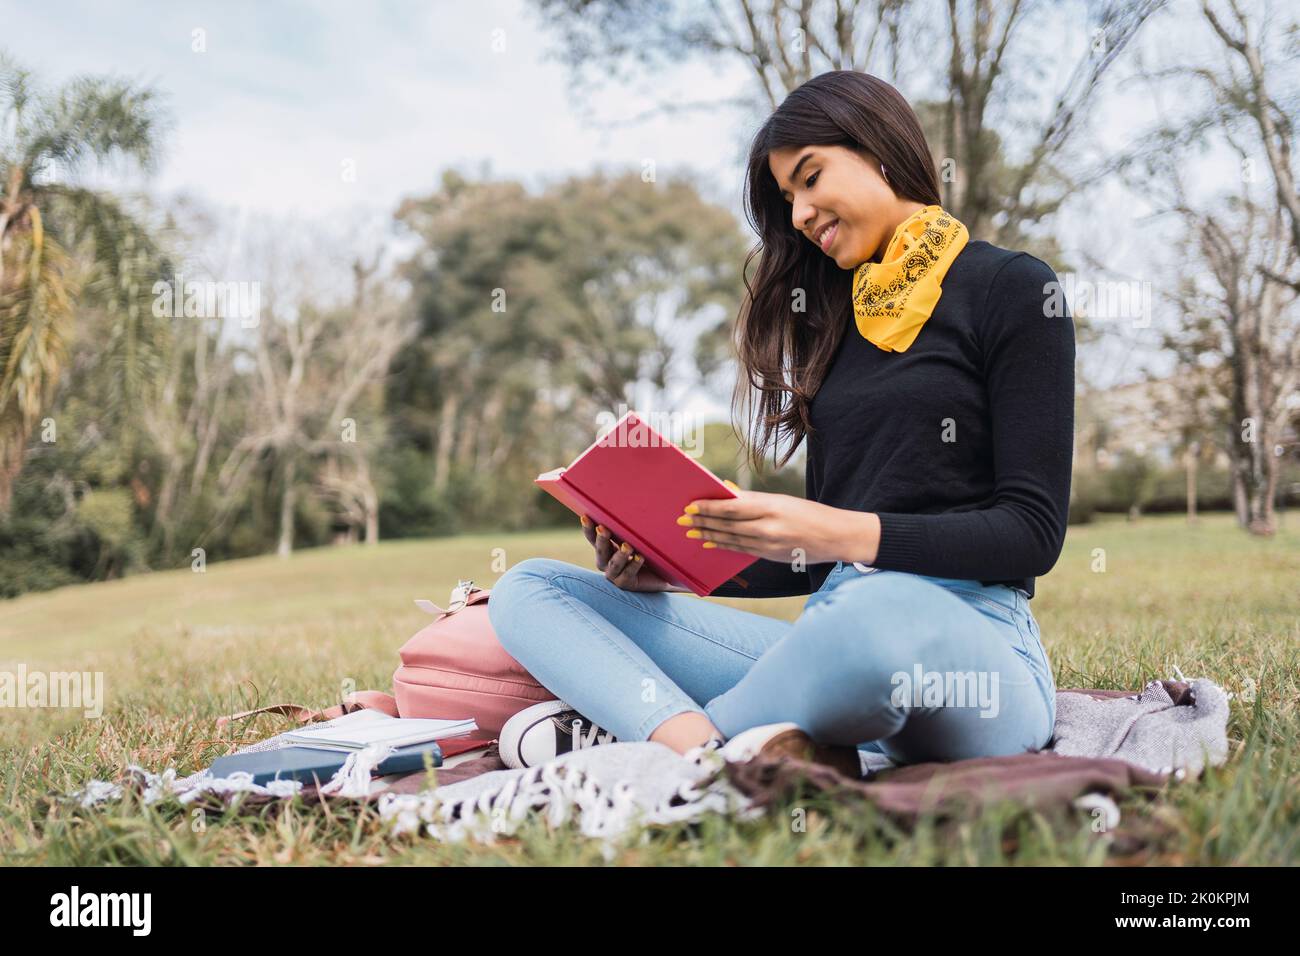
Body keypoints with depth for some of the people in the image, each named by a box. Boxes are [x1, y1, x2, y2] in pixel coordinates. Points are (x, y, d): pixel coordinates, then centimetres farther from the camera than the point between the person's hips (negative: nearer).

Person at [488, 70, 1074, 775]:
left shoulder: (1013, 290, 4)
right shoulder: (835, 319, 21)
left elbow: (1032, 531, -5)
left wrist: (848, 533, -18)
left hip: (967, 633, -6)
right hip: (836, 634, 6)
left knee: (880, 615, -43)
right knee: (528, 589, -2)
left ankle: (642, 727, -16)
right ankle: (714, 752, -30)